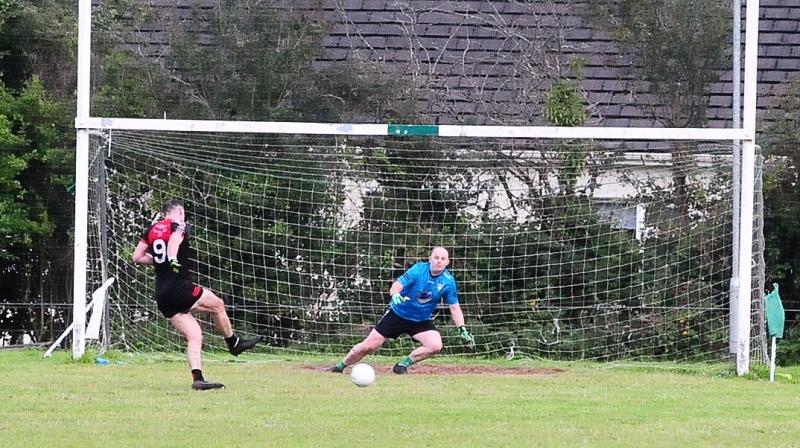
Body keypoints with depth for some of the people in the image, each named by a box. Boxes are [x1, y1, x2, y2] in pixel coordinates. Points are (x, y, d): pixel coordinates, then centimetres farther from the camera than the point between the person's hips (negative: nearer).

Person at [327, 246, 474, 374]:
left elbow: (454, 307, -3)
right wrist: (395, 294, -50)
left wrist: (462, 329, -11)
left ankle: (403, 365, -5)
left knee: (435, 345, -25)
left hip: (422, 320, 2)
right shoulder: (419, 270, -19)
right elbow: (397, 285, -27)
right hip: (397, 314, -2)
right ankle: (340, 366, 18)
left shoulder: (448, 281, -12)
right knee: (368, 346, -4)